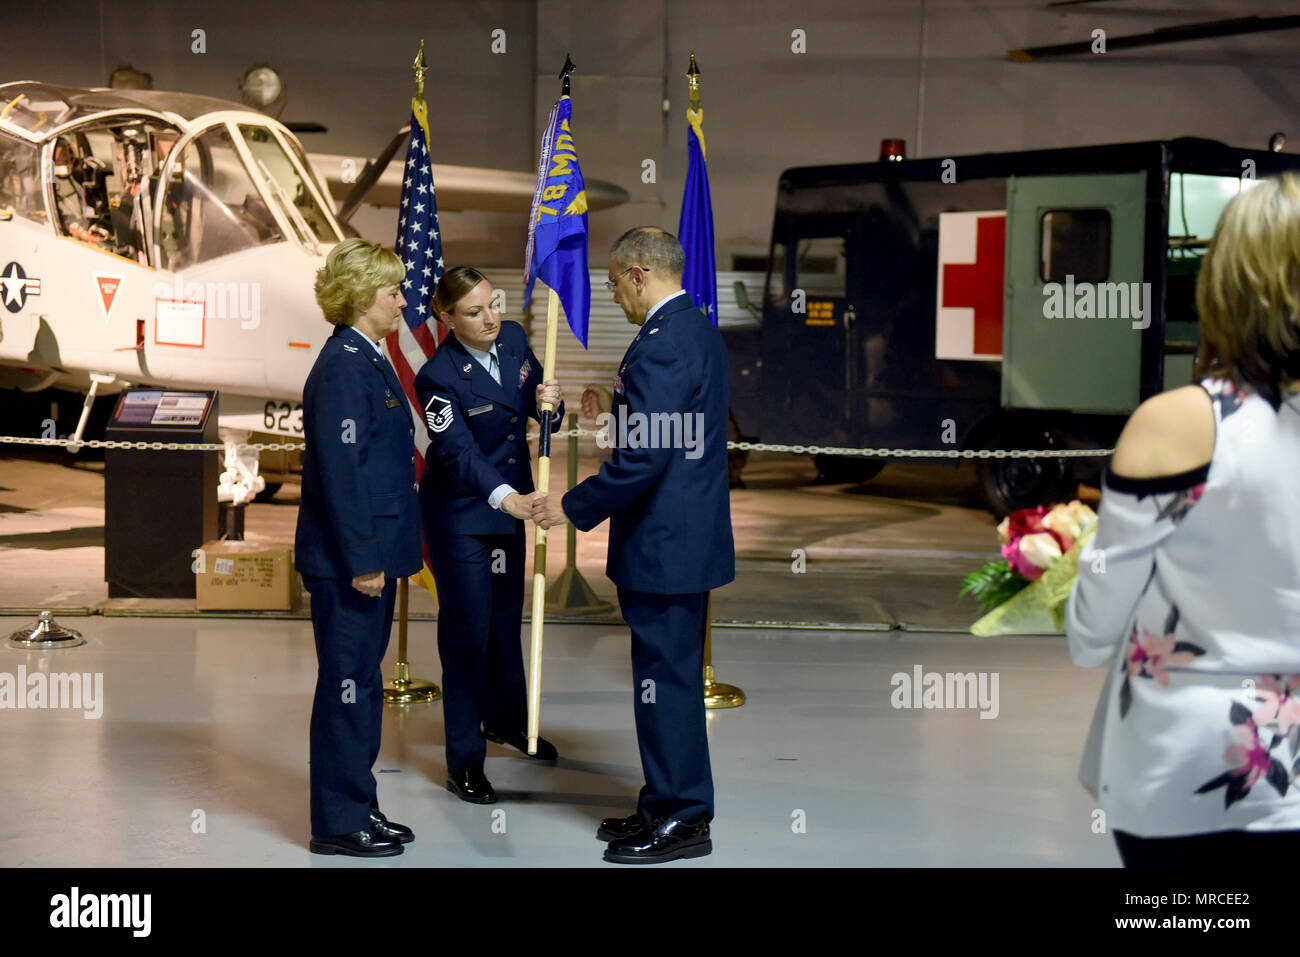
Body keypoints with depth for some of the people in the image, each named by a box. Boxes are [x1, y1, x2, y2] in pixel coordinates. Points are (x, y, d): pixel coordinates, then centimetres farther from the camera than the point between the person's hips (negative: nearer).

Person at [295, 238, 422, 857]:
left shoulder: (368, 360, 14)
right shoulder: (342, 367, -16)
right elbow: (340, 470, -21)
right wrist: (362, 560, -21)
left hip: (371, 553, 10)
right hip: (348, 558, -10)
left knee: (361, 682, 16)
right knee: (348, 684, -2)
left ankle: (357, 808, 26)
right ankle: (338, 823, 8)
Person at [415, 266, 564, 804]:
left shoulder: (513, 339, -4)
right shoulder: (438, 377, -24)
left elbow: (540, 417, 6)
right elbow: (460, 455, -32)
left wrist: (548, 405, -19)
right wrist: (507, 498, -47)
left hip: (511, 500, 7)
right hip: (460, 516, -7)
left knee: (506, 615, 21)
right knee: (467, 629, -3)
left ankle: (506, 720, 42)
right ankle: (465, 761, 7)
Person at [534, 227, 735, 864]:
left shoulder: (661, 343, -20)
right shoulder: (697, 329, 13)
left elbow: (644, 459, -24)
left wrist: (571, 508, -16)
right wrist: (616, 413, 14)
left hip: (663, 544, -11)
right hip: (686, 538, 11)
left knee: (666, 679, -2)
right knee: (673, 677, 17)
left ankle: (680, 821, 7)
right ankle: (668, 807, 27)